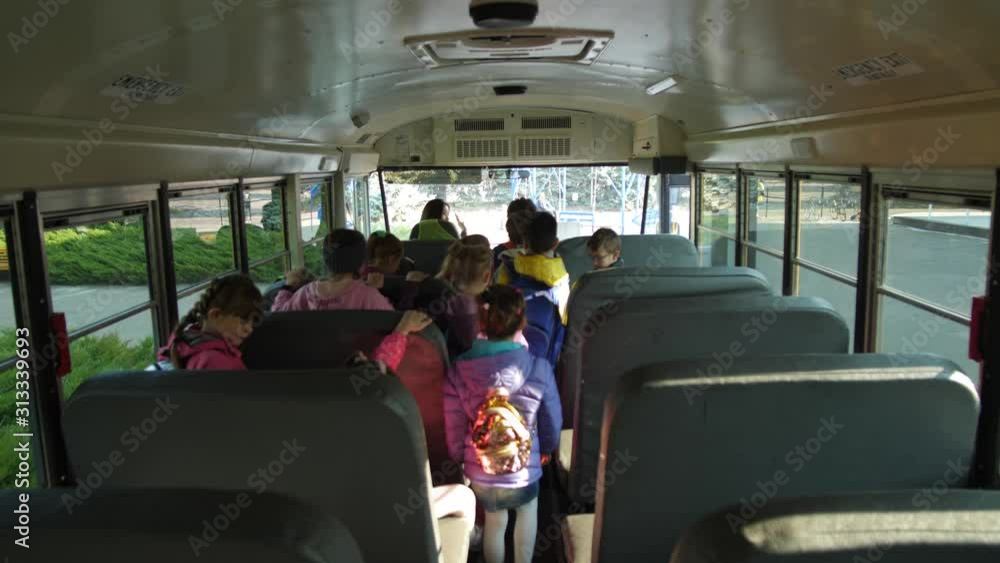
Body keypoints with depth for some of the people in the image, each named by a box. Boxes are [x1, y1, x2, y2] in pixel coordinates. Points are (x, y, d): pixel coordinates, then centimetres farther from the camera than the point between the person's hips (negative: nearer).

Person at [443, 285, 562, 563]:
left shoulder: (458, 371, -17)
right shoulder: (539, 369, -18)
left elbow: (453, 432, -8)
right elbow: (552, 424, -5)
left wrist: (459, 460, 13)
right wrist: (546, 449, 17)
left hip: (479, 476, 1)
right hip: (524, 474, -1)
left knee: (494, 521, 30)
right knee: (528, 508, 33)